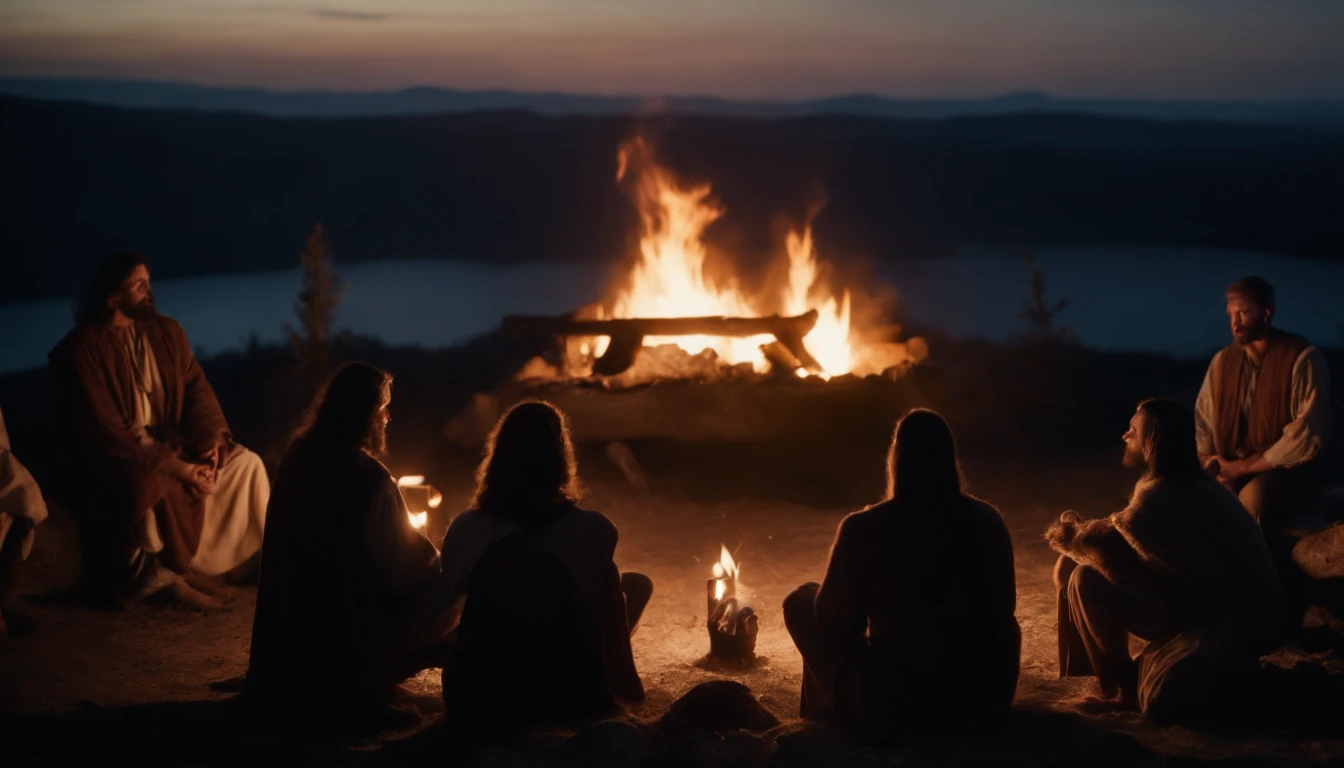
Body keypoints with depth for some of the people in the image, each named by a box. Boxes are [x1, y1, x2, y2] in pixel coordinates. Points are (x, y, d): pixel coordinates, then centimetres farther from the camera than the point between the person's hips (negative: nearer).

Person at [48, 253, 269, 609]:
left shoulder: (166, 332, 4)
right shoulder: (83, 347, -17)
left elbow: (196, 388, 4)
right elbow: (104, 431, -22)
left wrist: (211, 439, -17)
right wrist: (174, 466, -25)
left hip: (168, 444, 7)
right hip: (109, 457, -7)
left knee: (246, 463, -8)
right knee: (154, 487, -36)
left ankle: (267, 558, -1)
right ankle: (167, 574, -14)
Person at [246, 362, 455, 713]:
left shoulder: (297, 455, -2)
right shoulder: (369, 477, -23)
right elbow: (402, 565, -14)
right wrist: (436, 560, 6)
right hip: (345, 623, -7)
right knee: (441, 584, 10)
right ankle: (372, 670, 10)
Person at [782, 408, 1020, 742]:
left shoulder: (862, 528, -14)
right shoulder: (987, 520, -4)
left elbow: (834, 623, -2)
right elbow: (1003, 608, 10)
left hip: (891, 709, -3)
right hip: (985, 697, 3)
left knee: (801, 601, 16)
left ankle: (826, 713, 29)